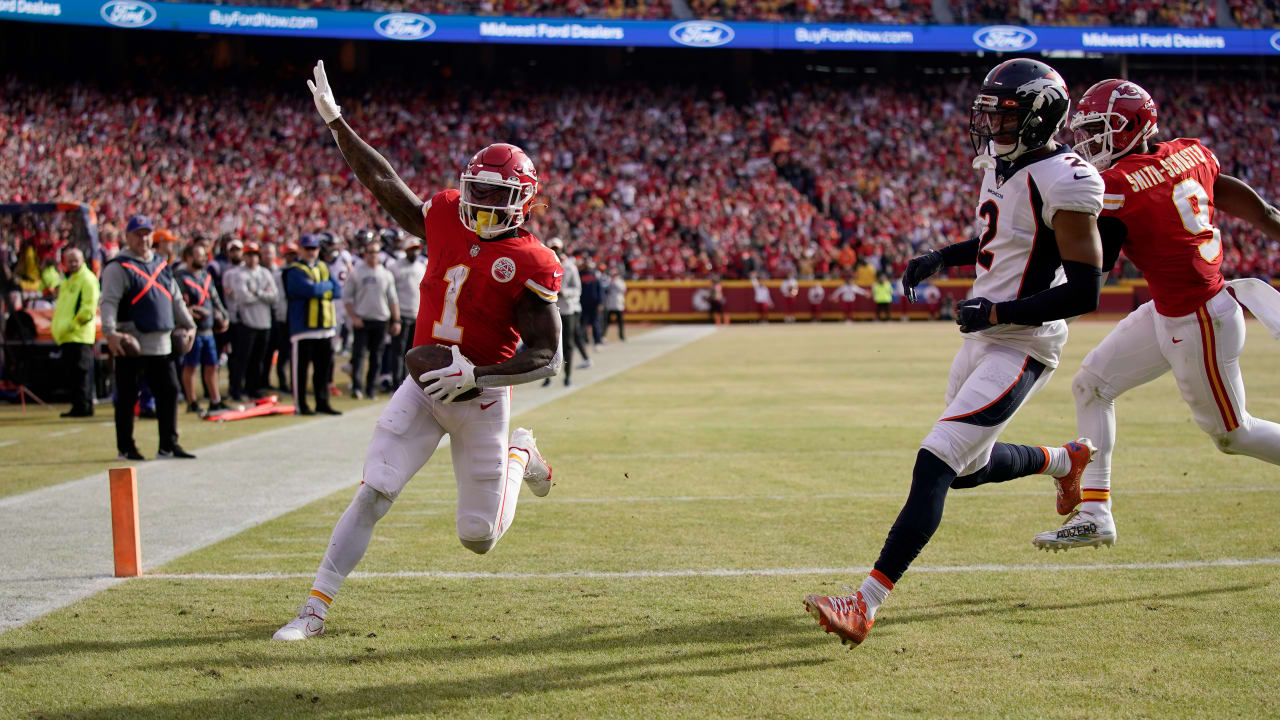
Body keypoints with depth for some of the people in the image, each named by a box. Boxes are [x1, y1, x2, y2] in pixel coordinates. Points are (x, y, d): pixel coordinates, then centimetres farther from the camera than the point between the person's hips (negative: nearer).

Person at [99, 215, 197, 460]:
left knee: (169, 391, 8)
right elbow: (108, 302, -16)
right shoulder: (118, 267, -6)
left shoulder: (161, 265, 16)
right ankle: (126, 448, 7)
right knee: (127, 396, 0)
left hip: (161, 344, 7)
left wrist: (188, 325, 19)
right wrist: (110, 332, -29)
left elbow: (175, 299, 25)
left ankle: (168, 445, 16)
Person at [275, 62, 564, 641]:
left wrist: (476, 374, -27)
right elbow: (383, 182, 12)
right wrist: (334, 120, 14)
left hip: (480, 397, -3)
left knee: (479, 537, 6)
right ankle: (315, 608, -3)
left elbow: (547, 358, -16)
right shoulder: (445, 219, 1)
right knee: (372, 495, -9)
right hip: (423, 384, 3)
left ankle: (519, 457, 37)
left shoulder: (531, 265, -14)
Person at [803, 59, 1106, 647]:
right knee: (969, 468, 22)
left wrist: (998, 312, -21)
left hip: (1022, 346, -9)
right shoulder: (999, 161, 8)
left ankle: (864, 606, -20)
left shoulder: (1063, 183, -19)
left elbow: (1085, 292, -19)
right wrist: (942, 258, 11)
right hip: (985, 335, 9)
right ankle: (1065, 461, 49)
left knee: (936, 463, -17)